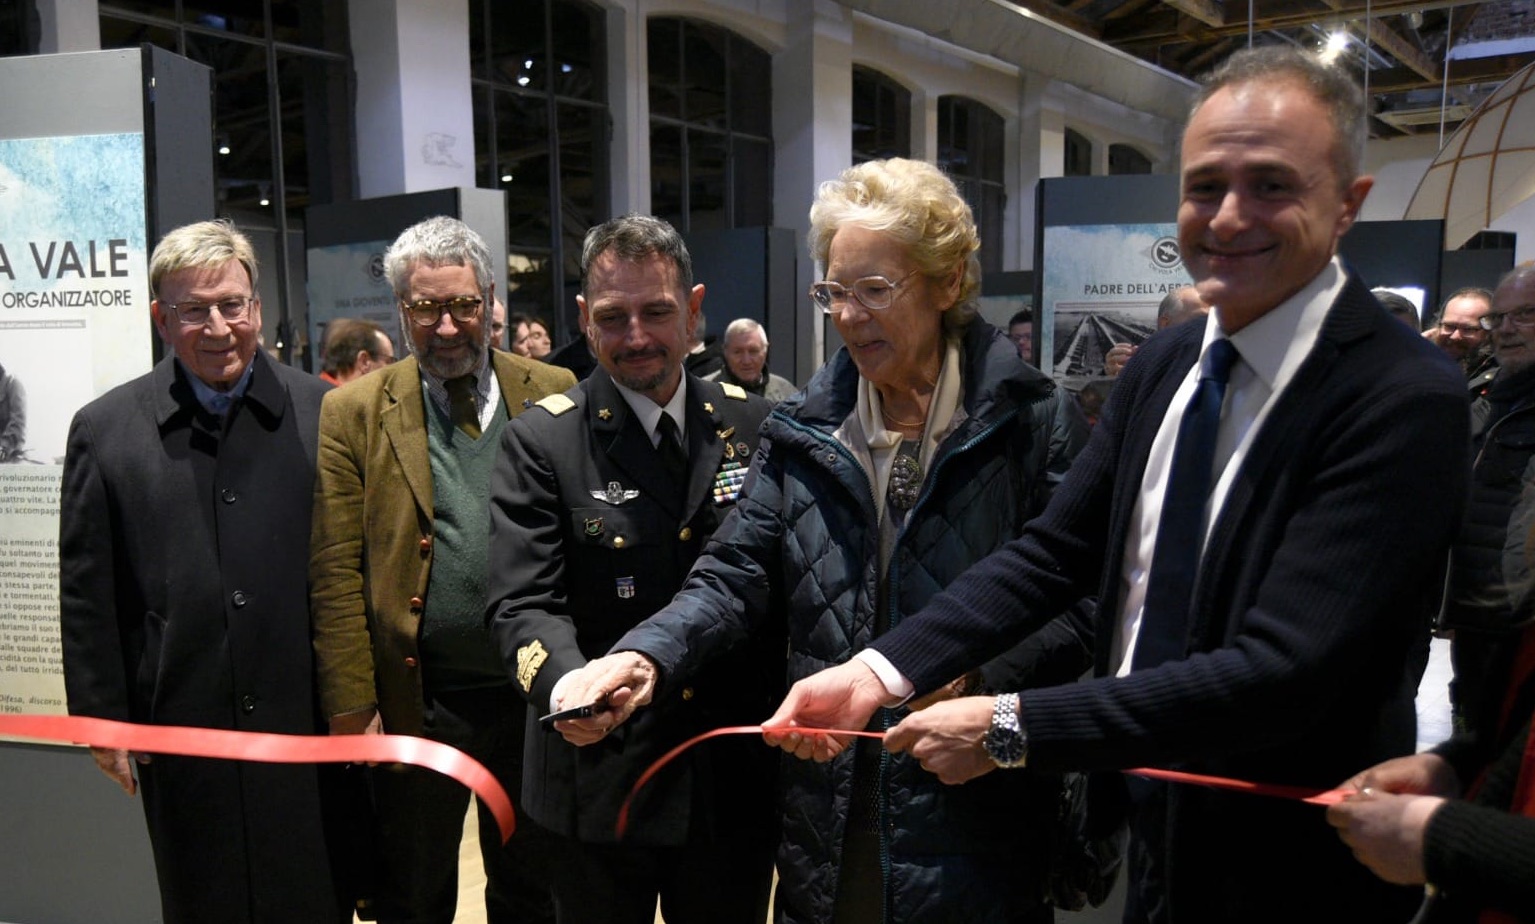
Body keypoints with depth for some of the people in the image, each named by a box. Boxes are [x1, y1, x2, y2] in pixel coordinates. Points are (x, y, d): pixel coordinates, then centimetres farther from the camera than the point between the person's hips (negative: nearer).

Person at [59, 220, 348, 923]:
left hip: (313, 723, 0)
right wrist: (102, 718, 3)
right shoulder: (104, 431, -1)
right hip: (181, 729, 1)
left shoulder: (324, 414, -3)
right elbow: (87, 594, 3)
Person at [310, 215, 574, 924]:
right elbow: (335, 573, -4)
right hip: (416, 703, -1)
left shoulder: (555, 396, 1)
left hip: (537, 696, 1)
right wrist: (352, 708, -8)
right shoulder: (354, 413, -2)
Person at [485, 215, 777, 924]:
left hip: (737, 777, 3)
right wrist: (566, 685, -34)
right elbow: (523, 602, -14)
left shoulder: (754, 426, 1)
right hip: (601, 773, -2)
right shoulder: (543, 440, -7)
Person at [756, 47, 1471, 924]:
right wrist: (879, 671, -15)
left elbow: (1282, 671, -28)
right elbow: (1053, 553, -3)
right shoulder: (1162, 365, -1)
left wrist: (1012, 726, -27)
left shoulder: (1405, 399, -23)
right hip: (1150, 820, 6)